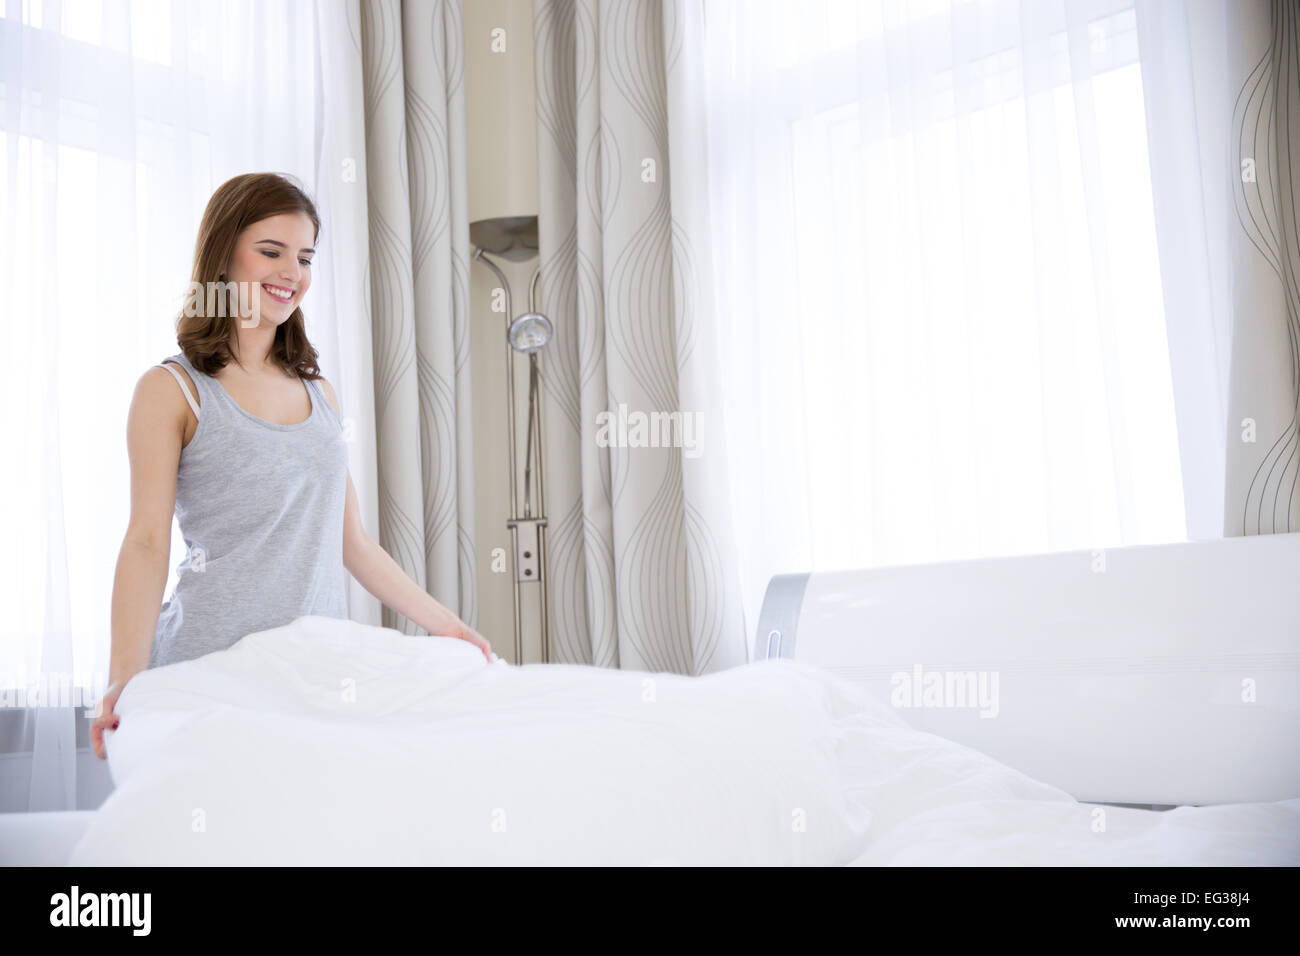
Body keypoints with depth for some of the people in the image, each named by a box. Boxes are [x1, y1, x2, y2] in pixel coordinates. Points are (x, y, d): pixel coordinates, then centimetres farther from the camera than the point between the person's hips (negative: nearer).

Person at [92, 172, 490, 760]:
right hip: (212, 662, -4)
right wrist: (124, 681, -20)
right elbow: (146, 542, -8)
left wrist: (445, 624, 13)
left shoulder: (318, 393, 15)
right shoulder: (172, 390, 0)